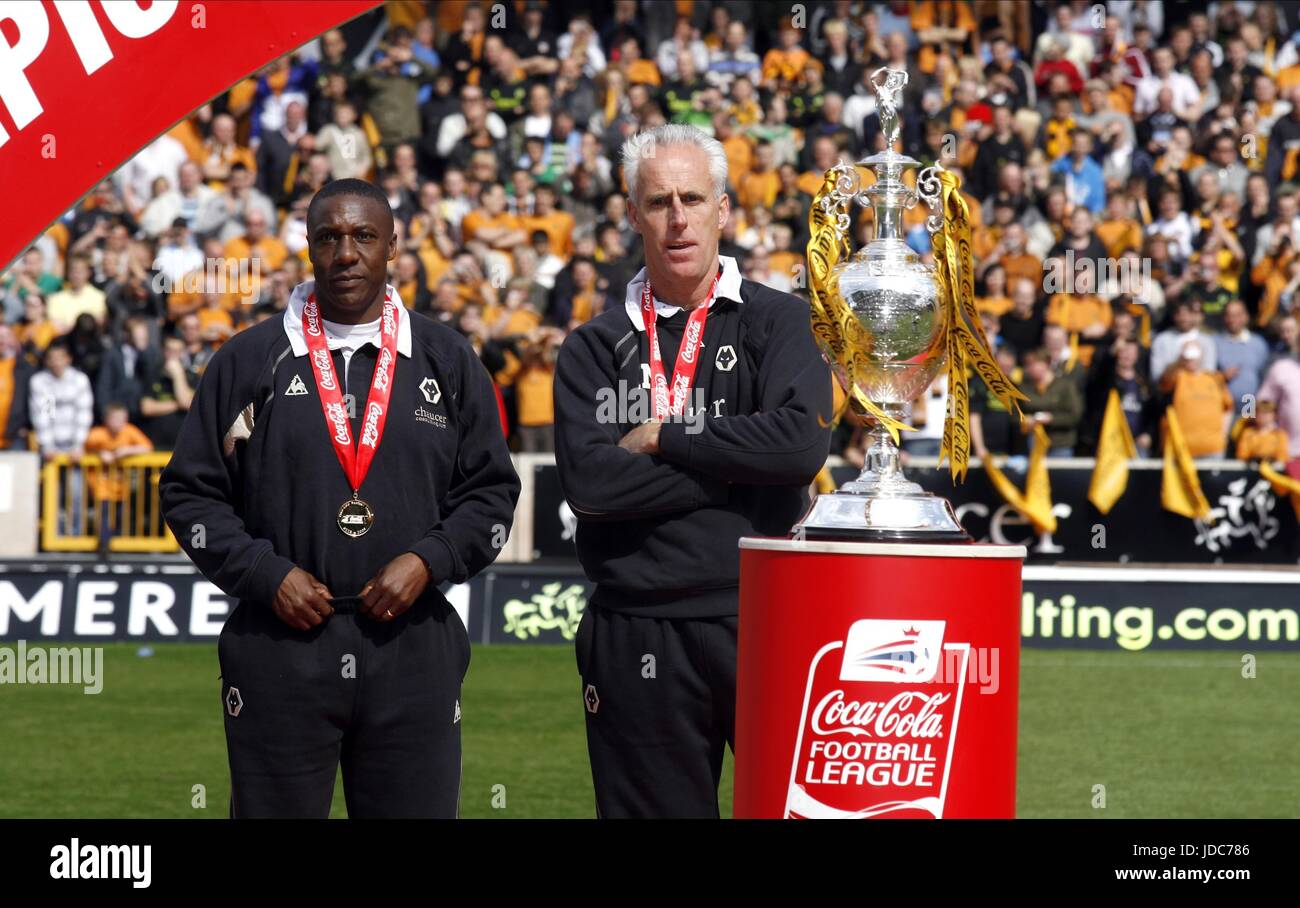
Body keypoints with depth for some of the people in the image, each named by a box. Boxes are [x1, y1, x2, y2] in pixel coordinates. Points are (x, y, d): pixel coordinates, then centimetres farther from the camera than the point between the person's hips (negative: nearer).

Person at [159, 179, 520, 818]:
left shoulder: (446, 360, 10)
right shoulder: (248, 361, 6)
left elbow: (491, 491, 10)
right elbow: (190, 494, 6)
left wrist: (428, 561, -6)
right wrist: (265, 574, -7)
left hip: (413, 646, 1)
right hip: (279, 647, -1)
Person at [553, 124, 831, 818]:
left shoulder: (778, 322, 6)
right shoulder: (595, 349, 9)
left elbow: (801, 442, -12)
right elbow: (589, 481, -7)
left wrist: (662, 438, -6)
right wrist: (737, 464, -9)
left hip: (761, 627, -1)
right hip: (637, 641, 1)